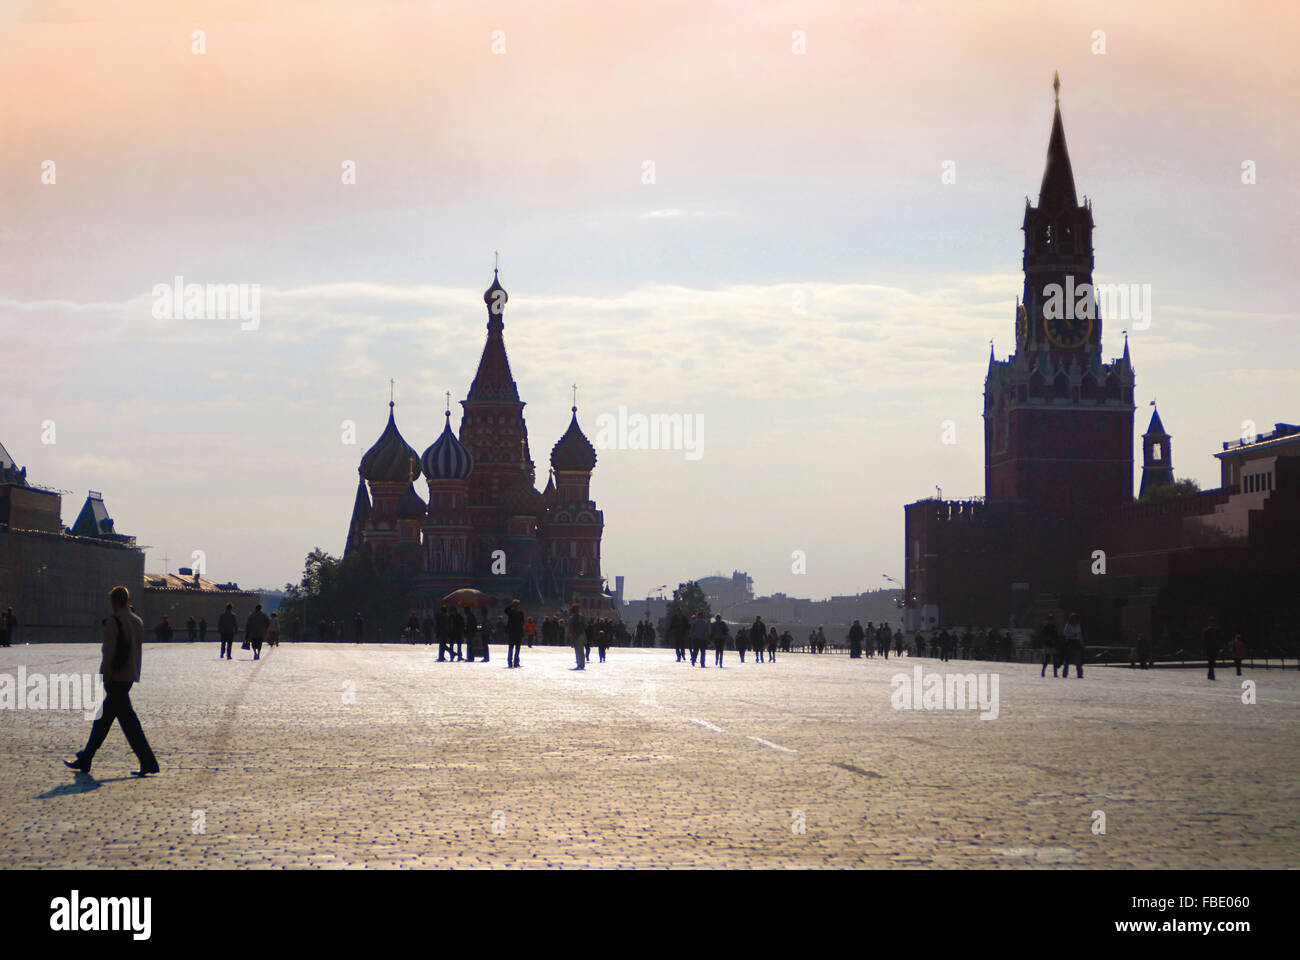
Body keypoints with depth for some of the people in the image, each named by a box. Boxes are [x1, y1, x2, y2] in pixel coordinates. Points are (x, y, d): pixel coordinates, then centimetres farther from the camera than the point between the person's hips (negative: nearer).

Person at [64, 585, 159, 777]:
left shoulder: (112, 622, -14)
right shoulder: (137, 622, 10)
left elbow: (109, 653, -16)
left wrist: (104, 679, -12)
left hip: (115, 678, -8)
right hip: (129, 678, 8)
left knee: (128, 720, -7)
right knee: (103, 718, 17)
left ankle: (148, 763, -10)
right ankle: (85, 761, 25)